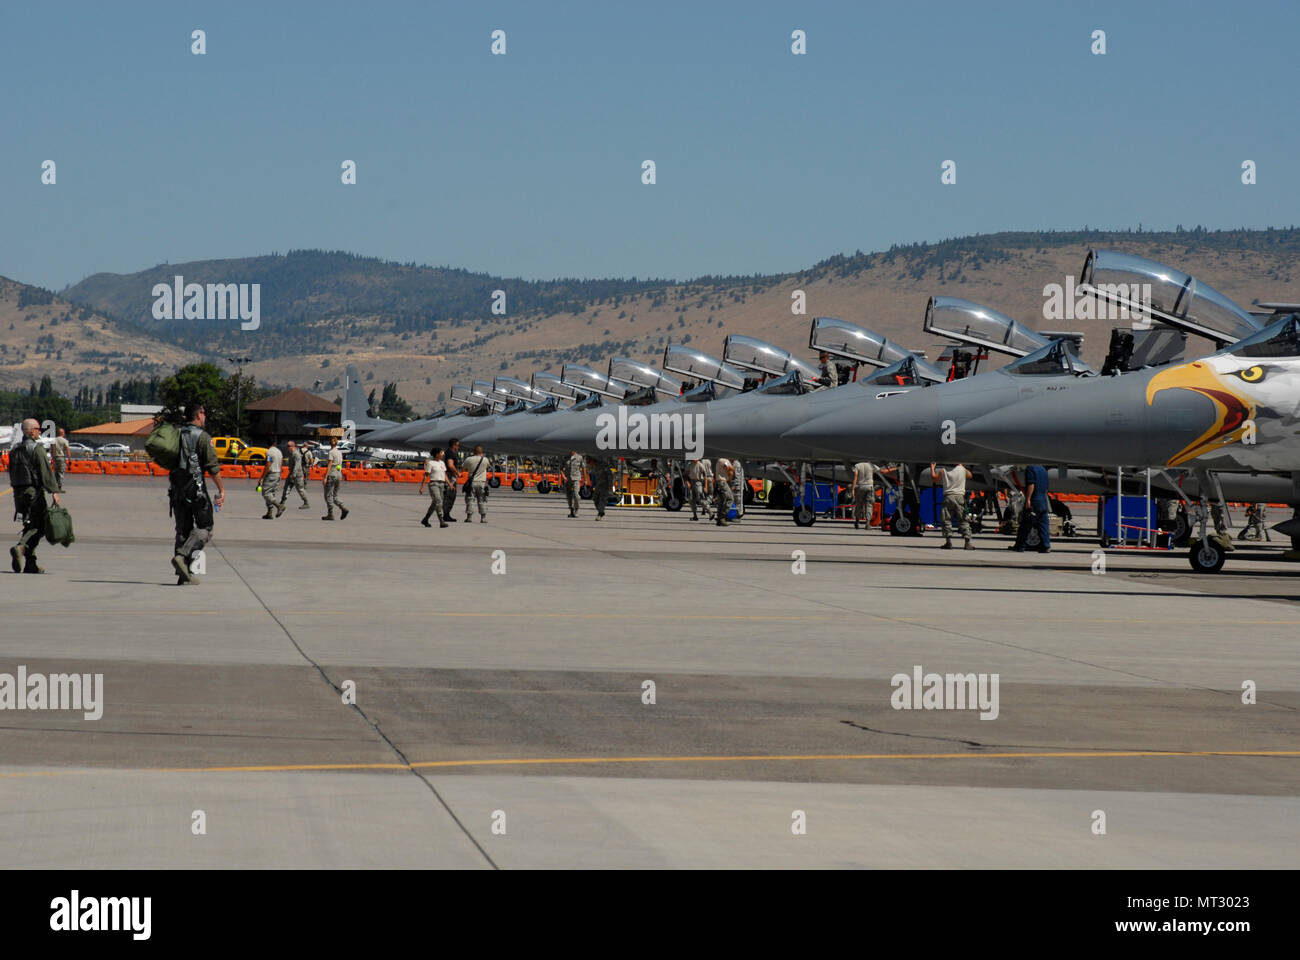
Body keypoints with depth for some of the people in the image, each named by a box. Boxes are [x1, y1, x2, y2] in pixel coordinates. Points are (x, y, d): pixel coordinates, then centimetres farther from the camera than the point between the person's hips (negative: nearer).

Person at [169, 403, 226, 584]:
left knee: (183, 529, 10)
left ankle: (184, 574, 6)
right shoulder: (202, 436, -7)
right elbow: (213, 466, -12)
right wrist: (222, 489, -6)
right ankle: (182, 556, -20)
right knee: (205, 527, 1)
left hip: (176, 487, 7)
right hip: (195, 487, -7)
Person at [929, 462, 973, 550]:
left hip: (948, 497, -1)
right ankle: (967, 541, -4)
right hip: (960, 496, 1)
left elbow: (934, 478, 17)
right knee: (963, 520, 4)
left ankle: (948, 541, -6)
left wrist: (932, 468, 33)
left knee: (947, 520, 4)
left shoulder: (943, 471, 1)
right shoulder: (962, 470, 4)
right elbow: (969, 476, 26)